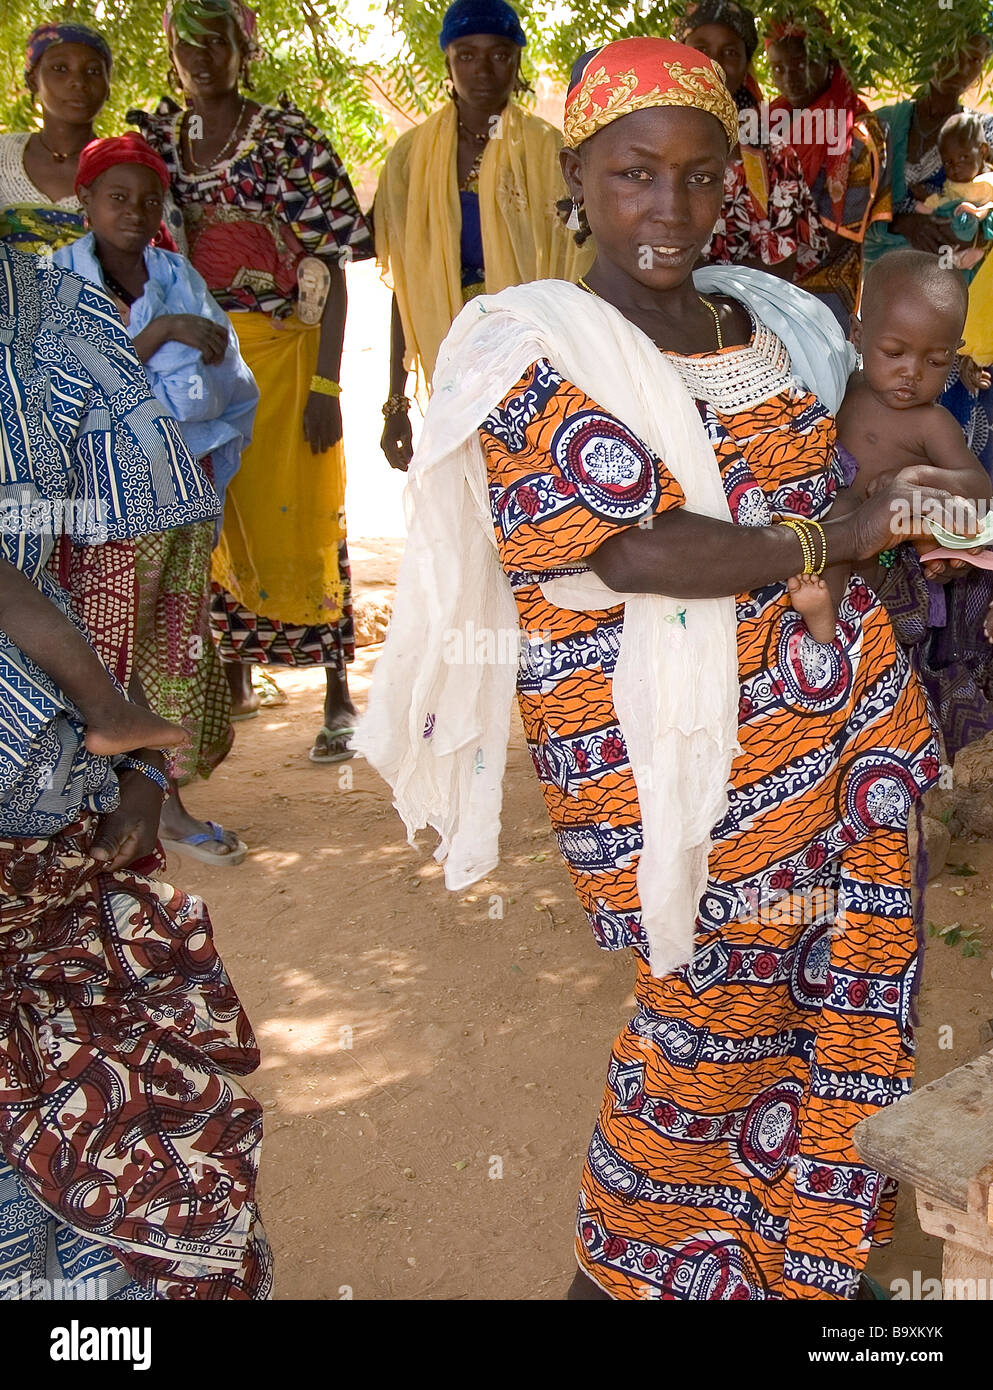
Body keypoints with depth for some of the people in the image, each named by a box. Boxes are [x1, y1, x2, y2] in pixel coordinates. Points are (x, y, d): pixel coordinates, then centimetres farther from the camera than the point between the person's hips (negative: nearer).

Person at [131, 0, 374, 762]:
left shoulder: (291, 137, -3)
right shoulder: (154, 137, 11)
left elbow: (330, 268, -7)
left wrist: (326, 384, -13)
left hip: (281, 353, -4)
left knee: (294, 517, -3)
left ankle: (340, 694, 7)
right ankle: (234, 677, 24)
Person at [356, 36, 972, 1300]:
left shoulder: (762, 315, 11)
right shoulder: (532, 352, -11)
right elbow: (637, 548, -22)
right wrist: (845, 536, -19)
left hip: (843, 719, 7)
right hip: (679, 757, -7)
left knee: (852, 995, 14)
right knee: (715, 1013, 6)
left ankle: (803, 1256, 38)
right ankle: (624, 1269, 34)